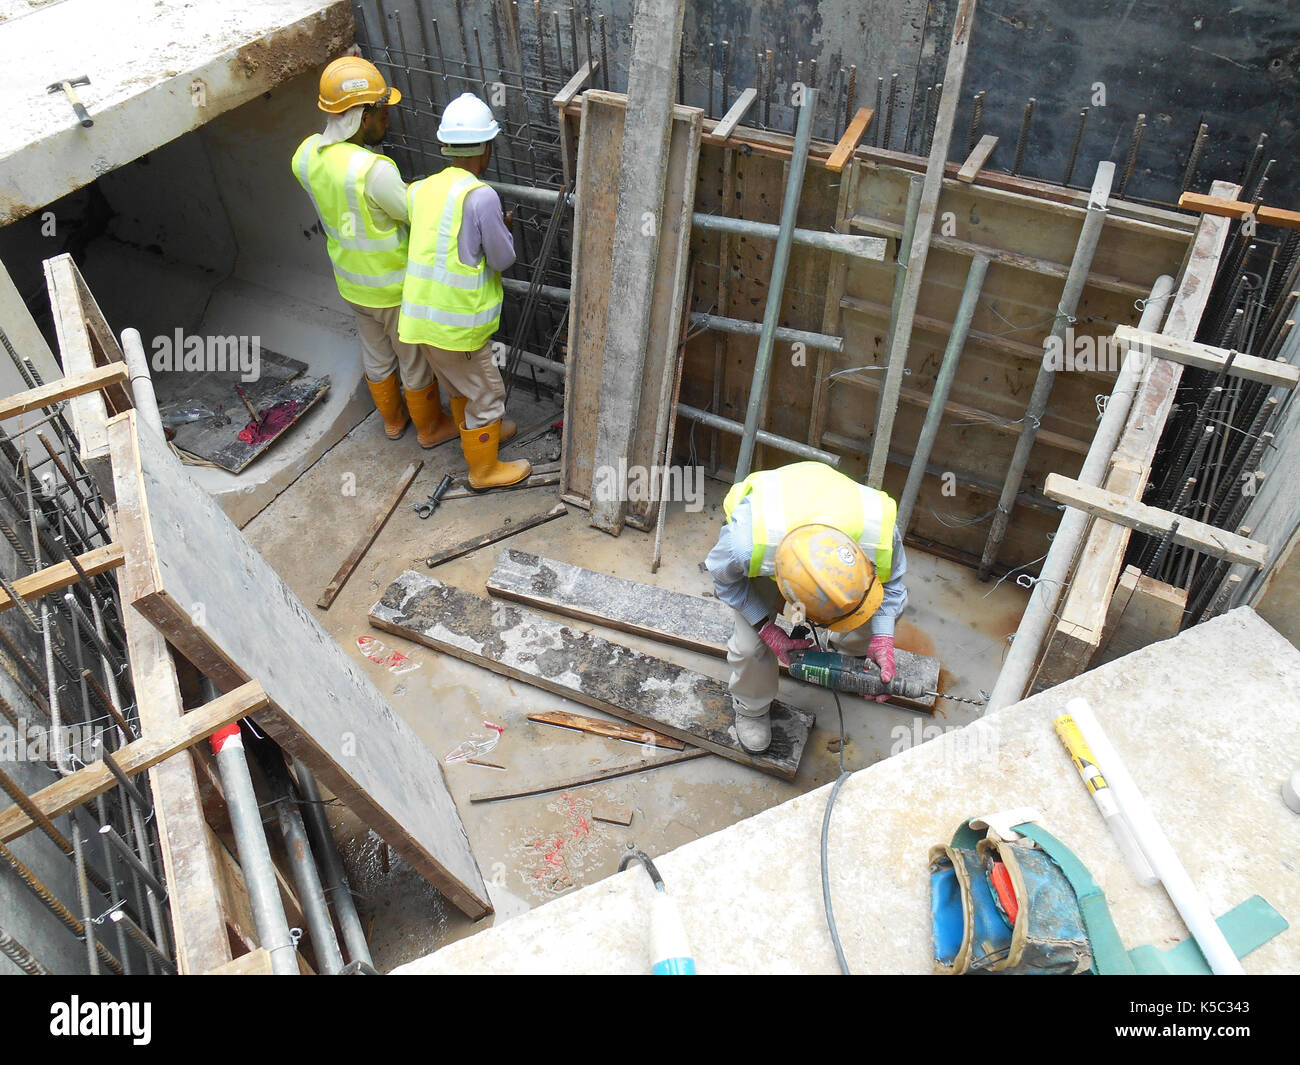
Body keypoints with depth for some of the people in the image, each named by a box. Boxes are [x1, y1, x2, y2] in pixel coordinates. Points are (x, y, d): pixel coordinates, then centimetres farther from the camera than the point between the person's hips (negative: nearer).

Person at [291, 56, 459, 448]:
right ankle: (430, 427, 34)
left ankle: (392, 419, 46)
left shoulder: (306, 155, -10)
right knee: (415, 359, 15)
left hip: (351, 282, 7)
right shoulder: (373, 170, -33)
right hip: (395, 287, -7)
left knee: (376, 355, 26)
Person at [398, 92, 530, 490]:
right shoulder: (481, 196, -19)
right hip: (458, 323, -7)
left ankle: (478, 433, 50)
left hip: (422, 315, 8)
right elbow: (502, 259, -12)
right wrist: (506, 230, 9)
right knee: (487, 394, 11)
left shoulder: (419, 189, 3)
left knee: (460, 383, 29)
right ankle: (484, 468, 26)